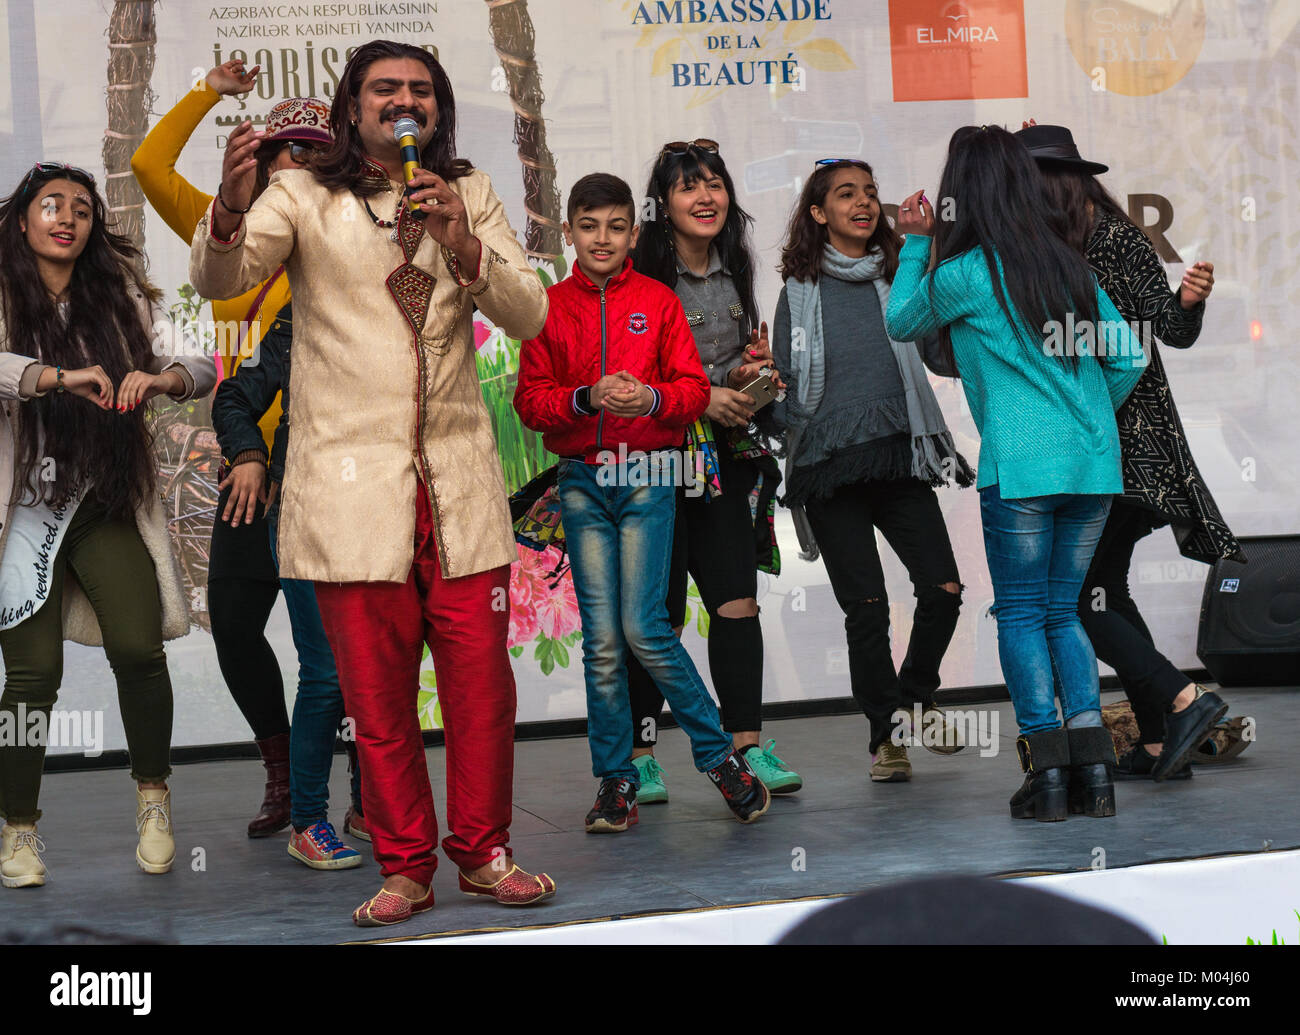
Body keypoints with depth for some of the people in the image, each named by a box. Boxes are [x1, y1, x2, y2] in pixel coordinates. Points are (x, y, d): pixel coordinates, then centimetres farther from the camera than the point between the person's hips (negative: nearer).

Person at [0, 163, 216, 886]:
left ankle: (154, 799, 10)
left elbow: (200, 371, -1)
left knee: (138, 646, -12)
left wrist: (159, 378, -22)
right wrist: (61, 377, -34)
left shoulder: (123, 300, 7)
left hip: (109, 502, 2)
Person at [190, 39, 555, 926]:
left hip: (459, 478, 2)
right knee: (377, 694, 2)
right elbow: (218, 280, -11)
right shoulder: (304, 195, 4)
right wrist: (232, 209, -33)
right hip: (352, 479, -2)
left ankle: (484, 852, 17)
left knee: (483, 681, 1)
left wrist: (464, 247, -14)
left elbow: (529, 315, 4)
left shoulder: (470, 195, 13)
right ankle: (404, 867, 15)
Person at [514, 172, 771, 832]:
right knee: (601, 639, 1)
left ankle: (719, 754, 6)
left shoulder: (658, 302, 7)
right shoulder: (549, 308, 8)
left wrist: (650, 398, -18)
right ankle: (615, 781, 11)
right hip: (581, 482, 2)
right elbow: (529, 400, 3)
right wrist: (586, 398, -15)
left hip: (647, 478, -2)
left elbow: (694, 389, 2)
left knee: (643, 628, -11)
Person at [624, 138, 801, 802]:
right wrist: (700, 398, -16)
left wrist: (749, 373, 2)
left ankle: (748, 746, 3)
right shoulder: (641, 273, -8)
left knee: (737, 604, -2)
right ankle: (639, 755, 10)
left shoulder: (733, 271, 12)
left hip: (722, 456, 5)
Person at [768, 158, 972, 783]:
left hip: (901, 456, 1)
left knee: (943, 589, -8)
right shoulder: (800, 291, 8)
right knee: (866, 606, -2)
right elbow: (786, 385, 10)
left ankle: (916, 694, 19)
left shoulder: (900, 279, 11)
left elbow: (947, 357, 3)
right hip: (830, 466, -1)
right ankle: (885, 736, 14)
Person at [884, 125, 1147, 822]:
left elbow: (901, 322, 13)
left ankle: (1047, 770, -2)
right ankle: (1093, 767, 7)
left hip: (1020, 469, -5)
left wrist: (914, 243, 20)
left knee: (1021, 614, 4)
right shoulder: (1070, 263, 11)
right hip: (1093, 465, 5)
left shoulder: (965, 272, -5)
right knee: (1062, 612, 13)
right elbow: (1128, 357, 11)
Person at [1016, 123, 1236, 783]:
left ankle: (1186, 701, -10)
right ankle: (1158, 746, 15)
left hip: (1127, 447, -9)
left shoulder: (1117, 242, -11)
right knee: (1103, 592, 10)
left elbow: (1174, 332, -14)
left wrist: (1189, 301, -38)